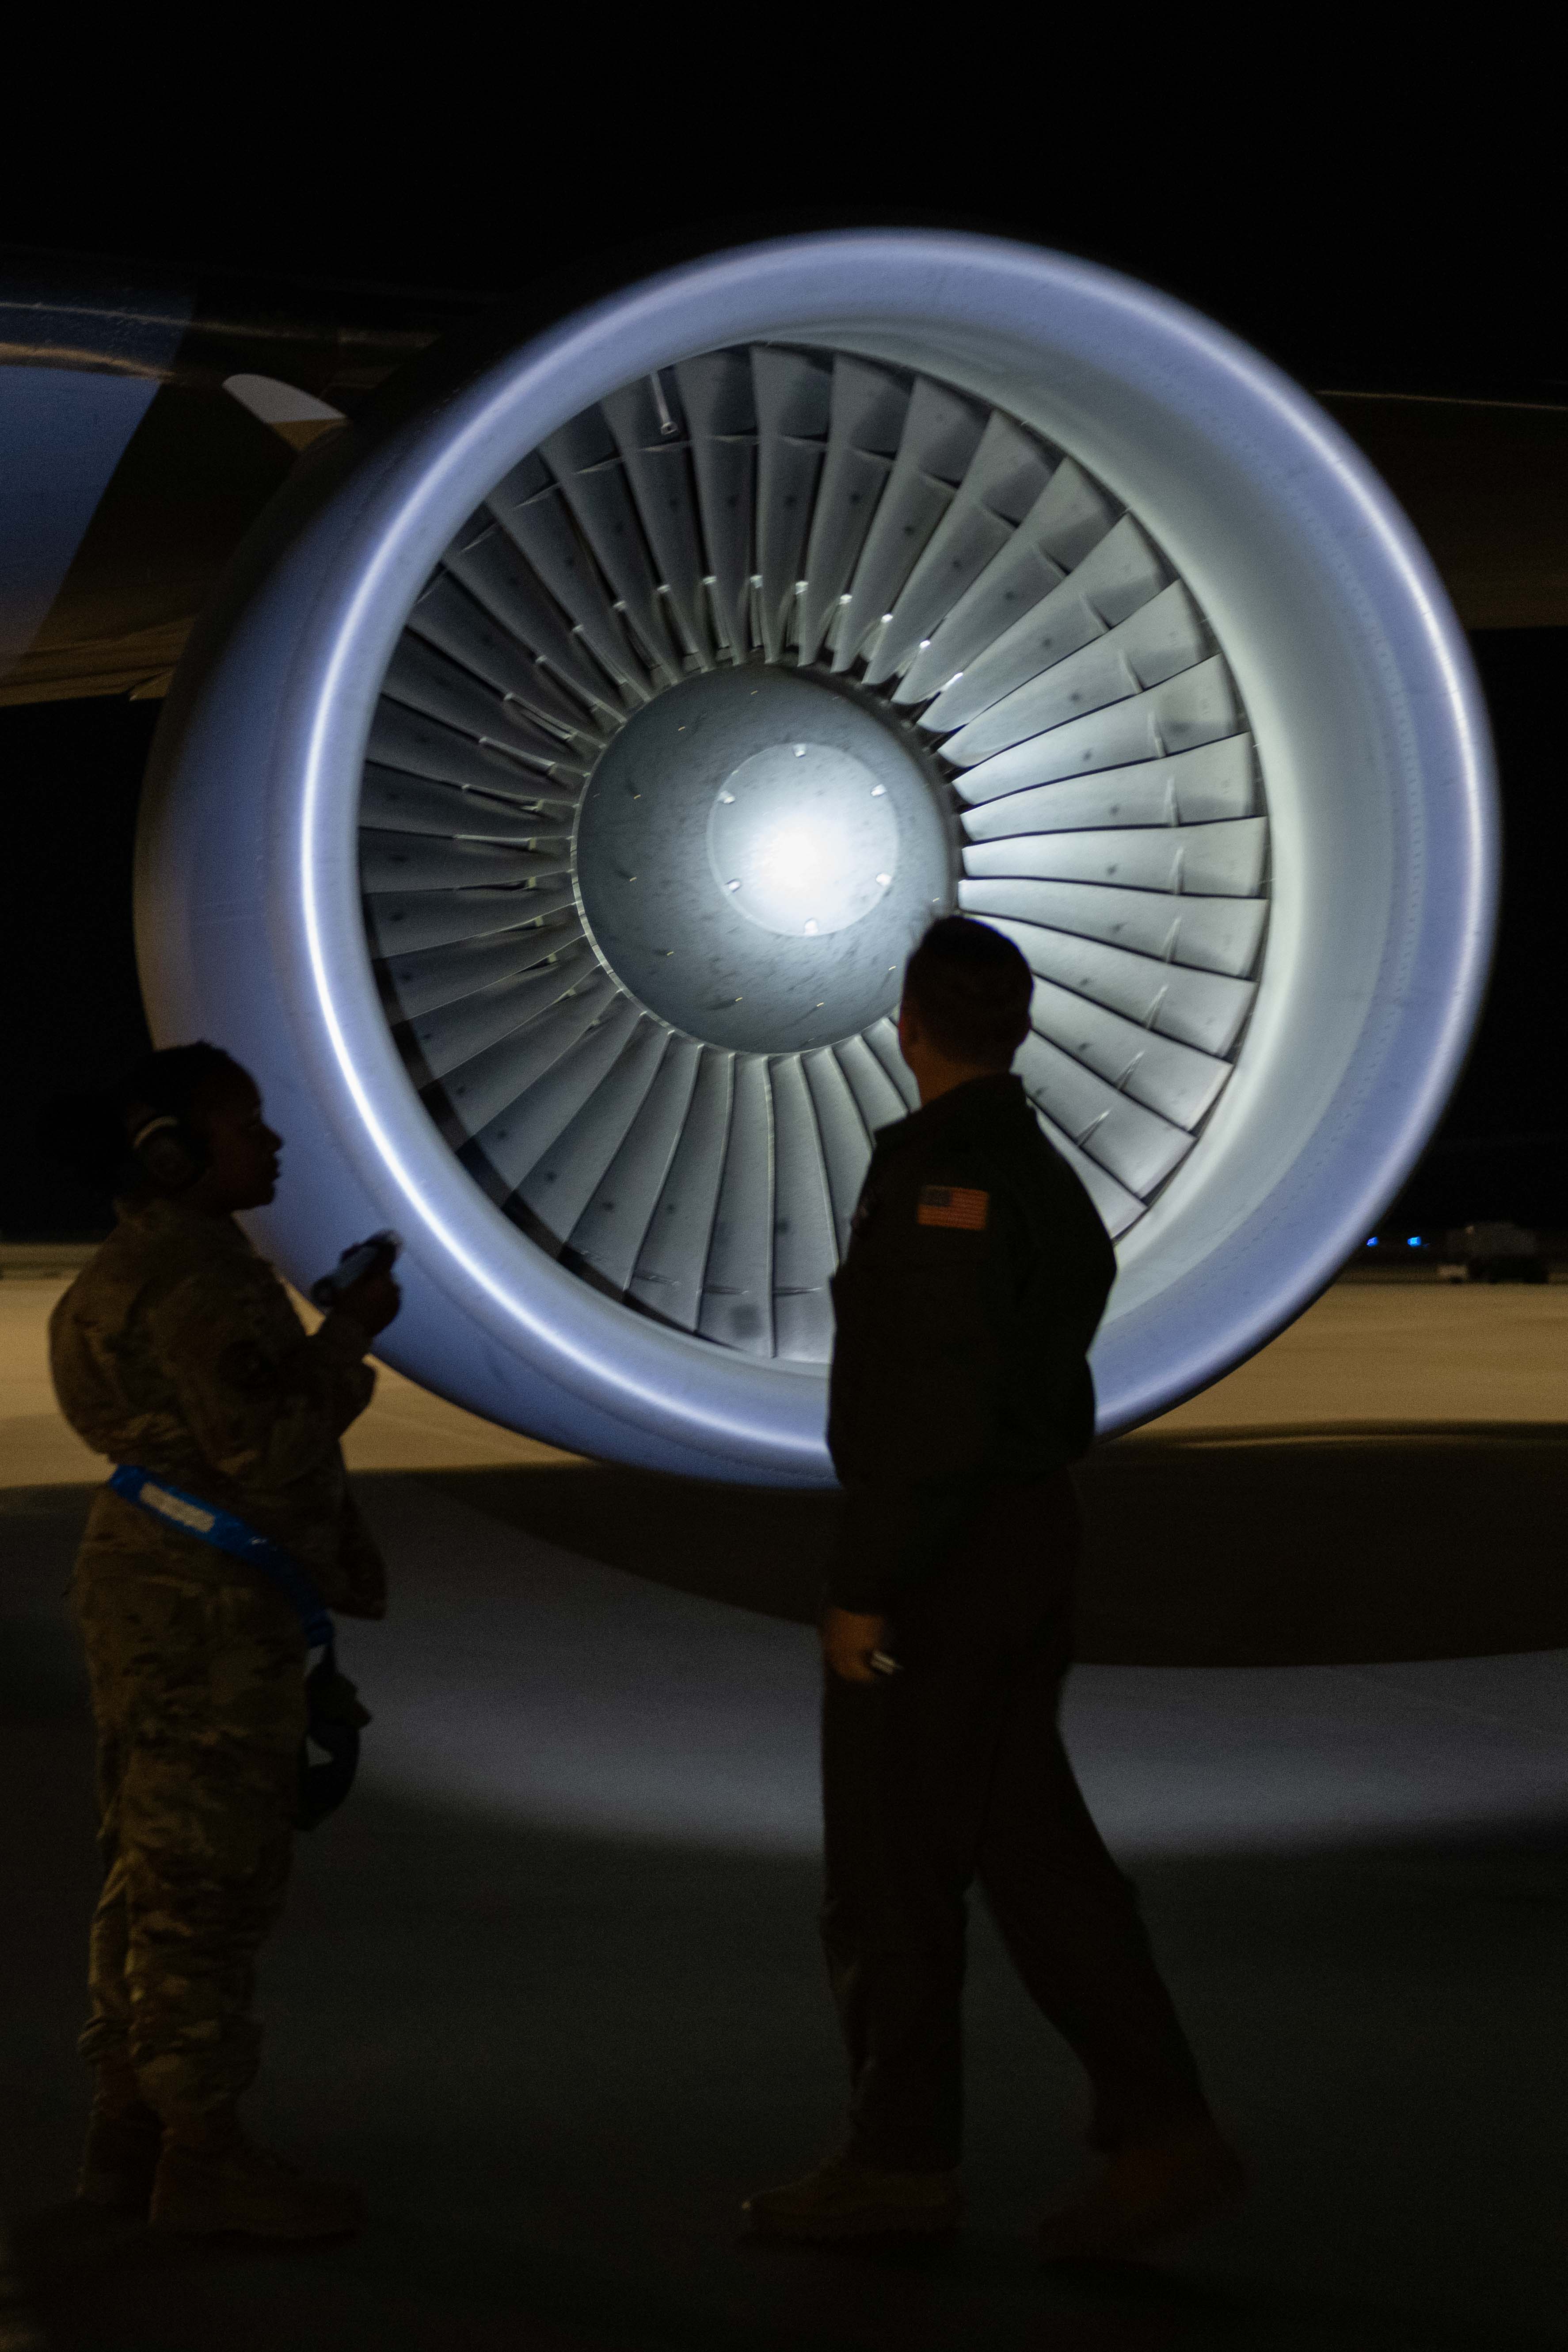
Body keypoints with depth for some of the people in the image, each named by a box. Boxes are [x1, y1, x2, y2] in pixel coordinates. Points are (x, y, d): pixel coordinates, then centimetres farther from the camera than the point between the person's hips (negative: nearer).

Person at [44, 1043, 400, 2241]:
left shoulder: (169, 1263, 16)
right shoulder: (192, 1279, -17)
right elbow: (264, 1443, -24)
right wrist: (352, 1336, -13)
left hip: (176, 1600, 11)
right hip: (201, 1611, -11)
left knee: (162, 1868, 13)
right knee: (211, 1879, -5)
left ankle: (127, 2133, 19)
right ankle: (203, 2156, 0)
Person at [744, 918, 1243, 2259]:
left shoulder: (940, 1171, -17)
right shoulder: (1045, 1181, 13)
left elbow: (937, 1403, -24)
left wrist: (864, 1588, -20)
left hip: (934, 1564, -9)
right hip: (1024, 1548, 9)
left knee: (888, 1867, 3)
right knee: (1030, 1851, 7)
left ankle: (900, 2160, 13)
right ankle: (1160, 2138, 1)